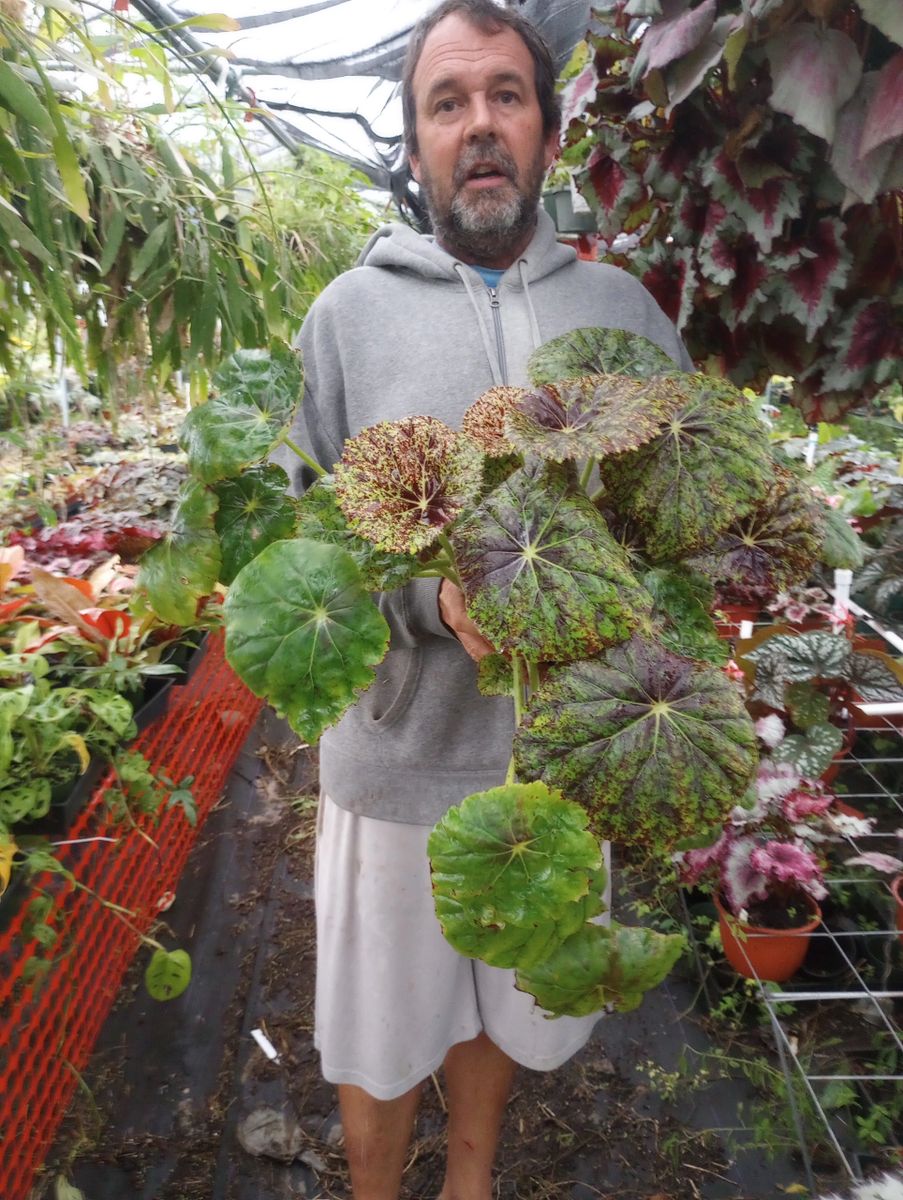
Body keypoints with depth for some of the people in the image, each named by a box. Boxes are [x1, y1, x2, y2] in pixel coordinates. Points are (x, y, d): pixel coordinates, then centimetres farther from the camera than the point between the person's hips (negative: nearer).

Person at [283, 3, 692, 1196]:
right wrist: (429, 596, -22)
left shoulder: (624, 308, 3)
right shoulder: (349, 309, -3)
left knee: (506, 1010, 25)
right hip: (400, 752, -2)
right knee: (382, 1031, 18)